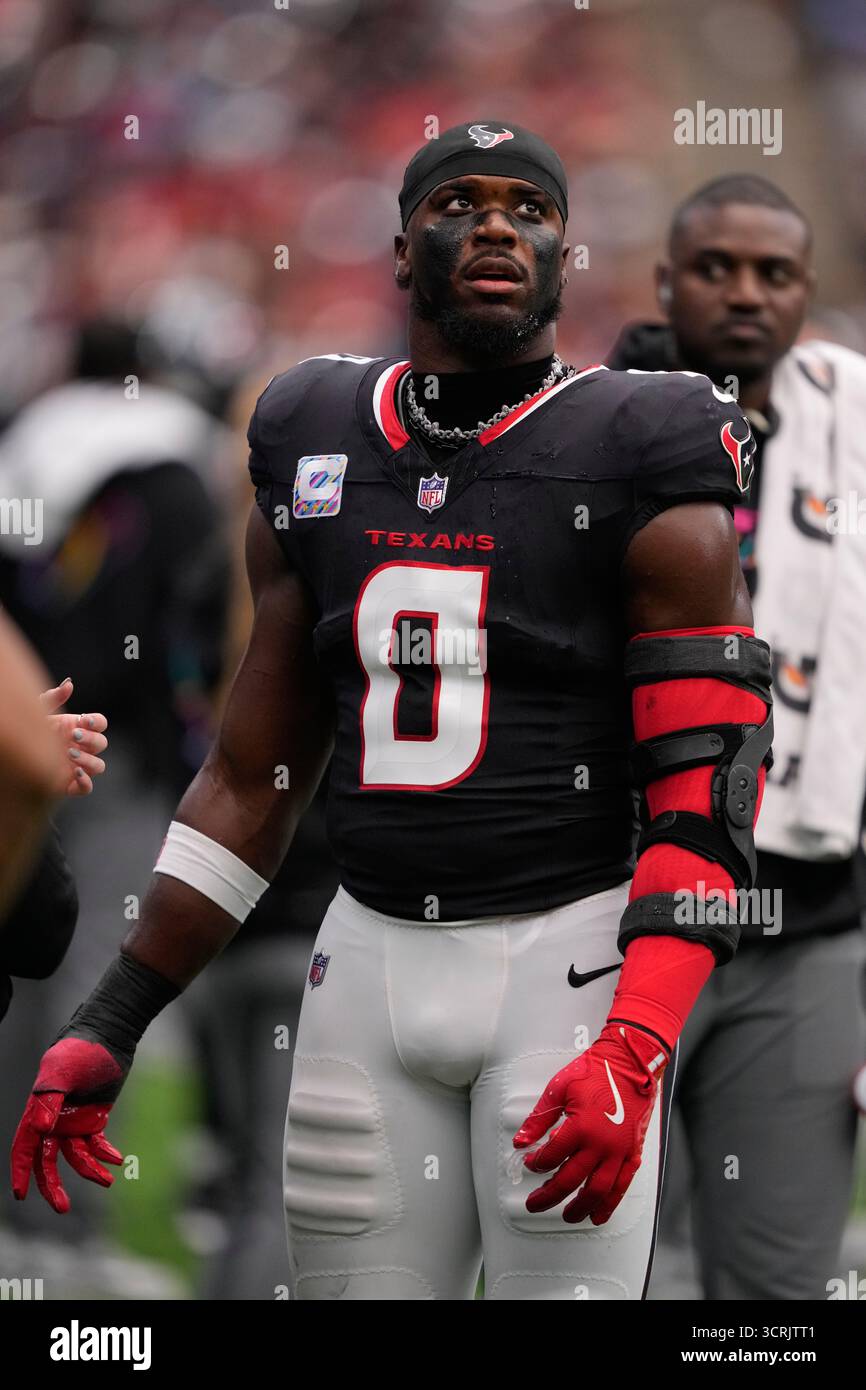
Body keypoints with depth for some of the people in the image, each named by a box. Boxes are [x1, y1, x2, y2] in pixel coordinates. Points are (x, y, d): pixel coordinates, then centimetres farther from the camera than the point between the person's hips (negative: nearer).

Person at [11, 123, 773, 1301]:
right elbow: (251, 784, 15)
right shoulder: (313, 455, 10)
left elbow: (705, 802, -10)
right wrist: (108, 1027, 10)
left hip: (566, 960, -4)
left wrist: (633, 1057, -24)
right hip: (374, 954, 5)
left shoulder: (644, 468, -5)